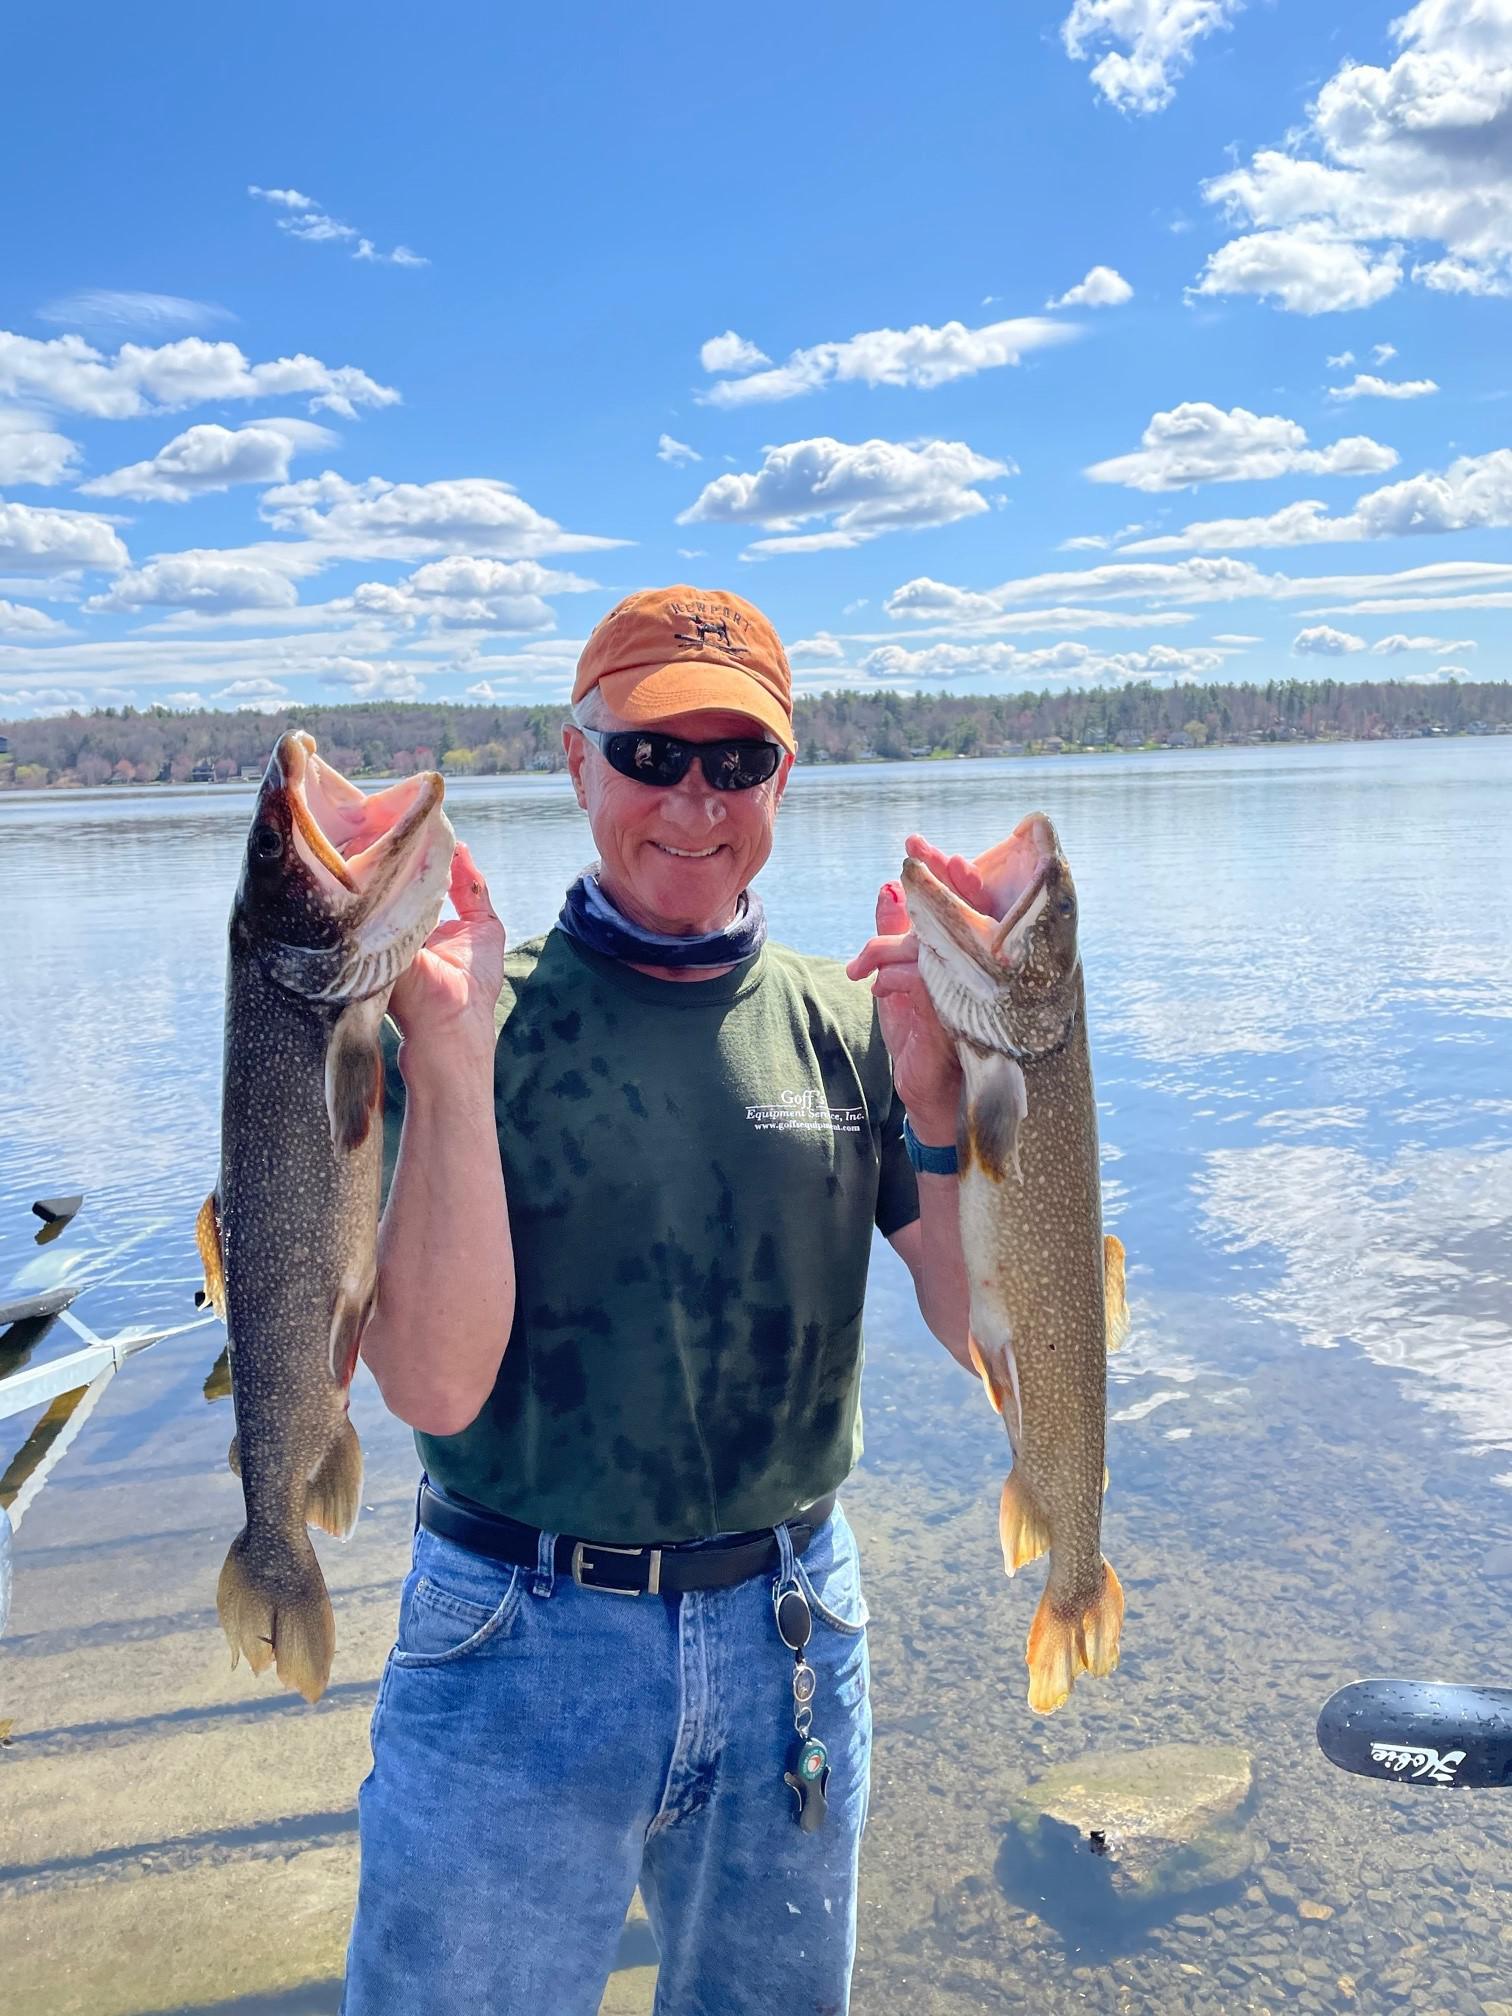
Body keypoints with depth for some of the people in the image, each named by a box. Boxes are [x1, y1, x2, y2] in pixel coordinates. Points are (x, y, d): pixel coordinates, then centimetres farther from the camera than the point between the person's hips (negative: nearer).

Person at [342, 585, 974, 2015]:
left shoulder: (845, 1027, -2)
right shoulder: (468, 1017, -10)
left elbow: (979, 1328, -4)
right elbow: (434, 1386, -18)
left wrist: (936, 1081, -18)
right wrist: (450, 1056, -26)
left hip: (792, 1635, 3)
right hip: (519, 1646, -3)